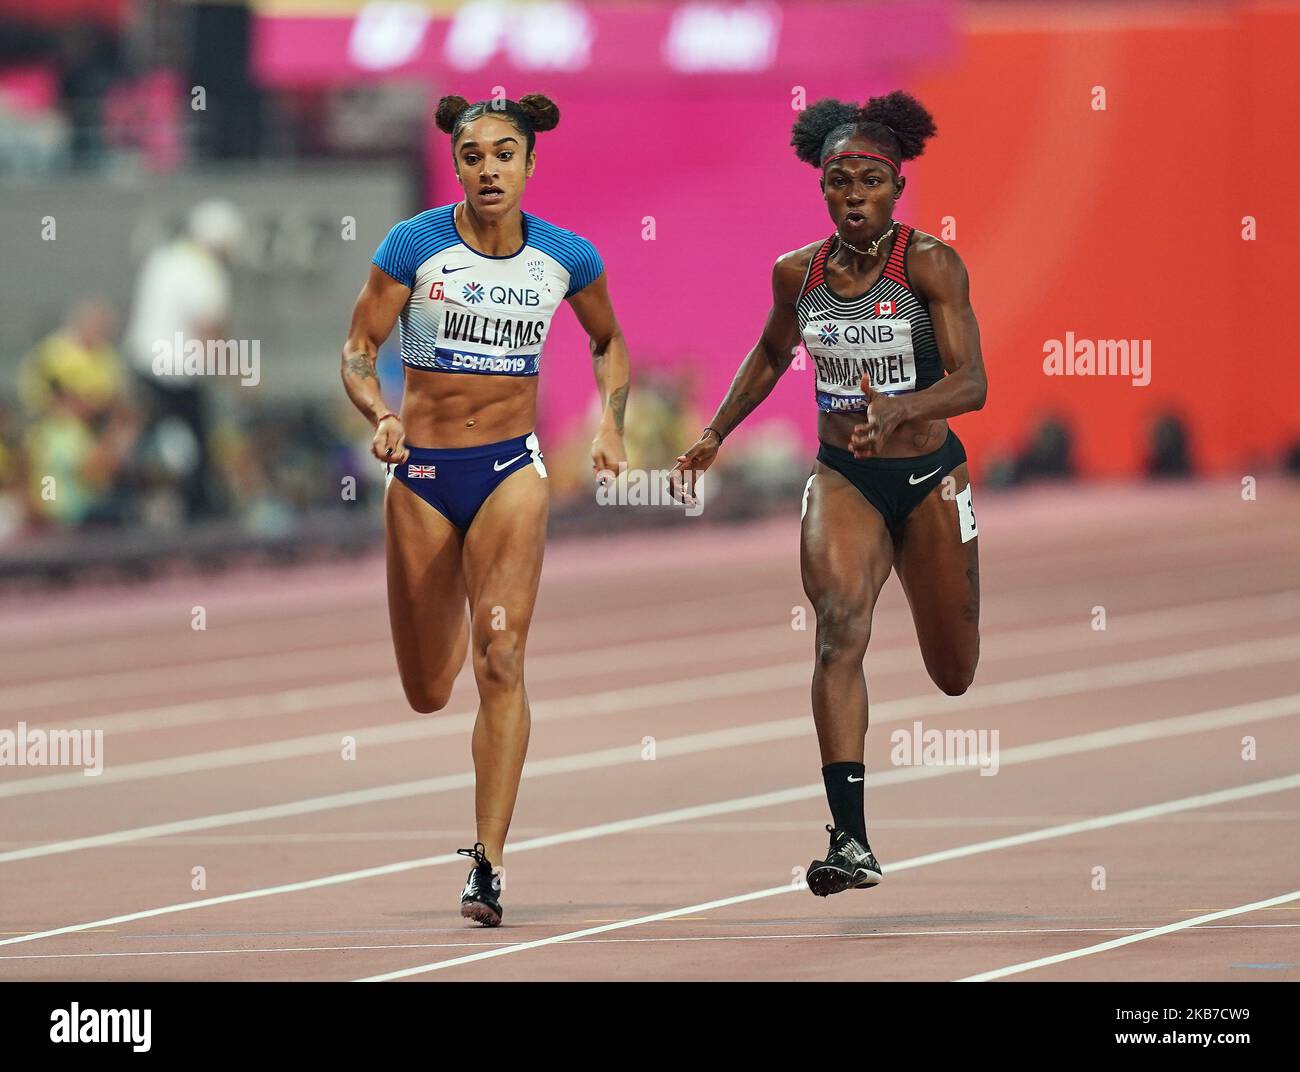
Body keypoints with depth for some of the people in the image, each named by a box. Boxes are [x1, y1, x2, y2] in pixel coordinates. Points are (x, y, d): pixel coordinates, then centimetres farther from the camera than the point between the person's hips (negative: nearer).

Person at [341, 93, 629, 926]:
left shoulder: (567, 258, -2)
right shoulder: (415, 246, -7)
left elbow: (610, 341, 17)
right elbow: (359, 348, -3)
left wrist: (611, 422, 2)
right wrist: (379, 416, -22)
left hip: (511, 470, -1)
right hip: (423, 470, 1)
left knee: (501, 664, -17)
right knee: (428, 693, 10)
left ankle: (488, 864, -17)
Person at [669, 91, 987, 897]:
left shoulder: (930, 264, -14)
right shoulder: (799, 273, -2)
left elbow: (972, 382, -23)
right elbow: (771, 356, 20)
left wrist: (900, 410, -40)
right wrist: (714, 436, 17)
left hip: (929, 476, -1)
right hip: (843, 476, 1)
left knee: (953, 675, 13)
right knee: (840, 629, -25)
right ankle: (849, 841, -31)